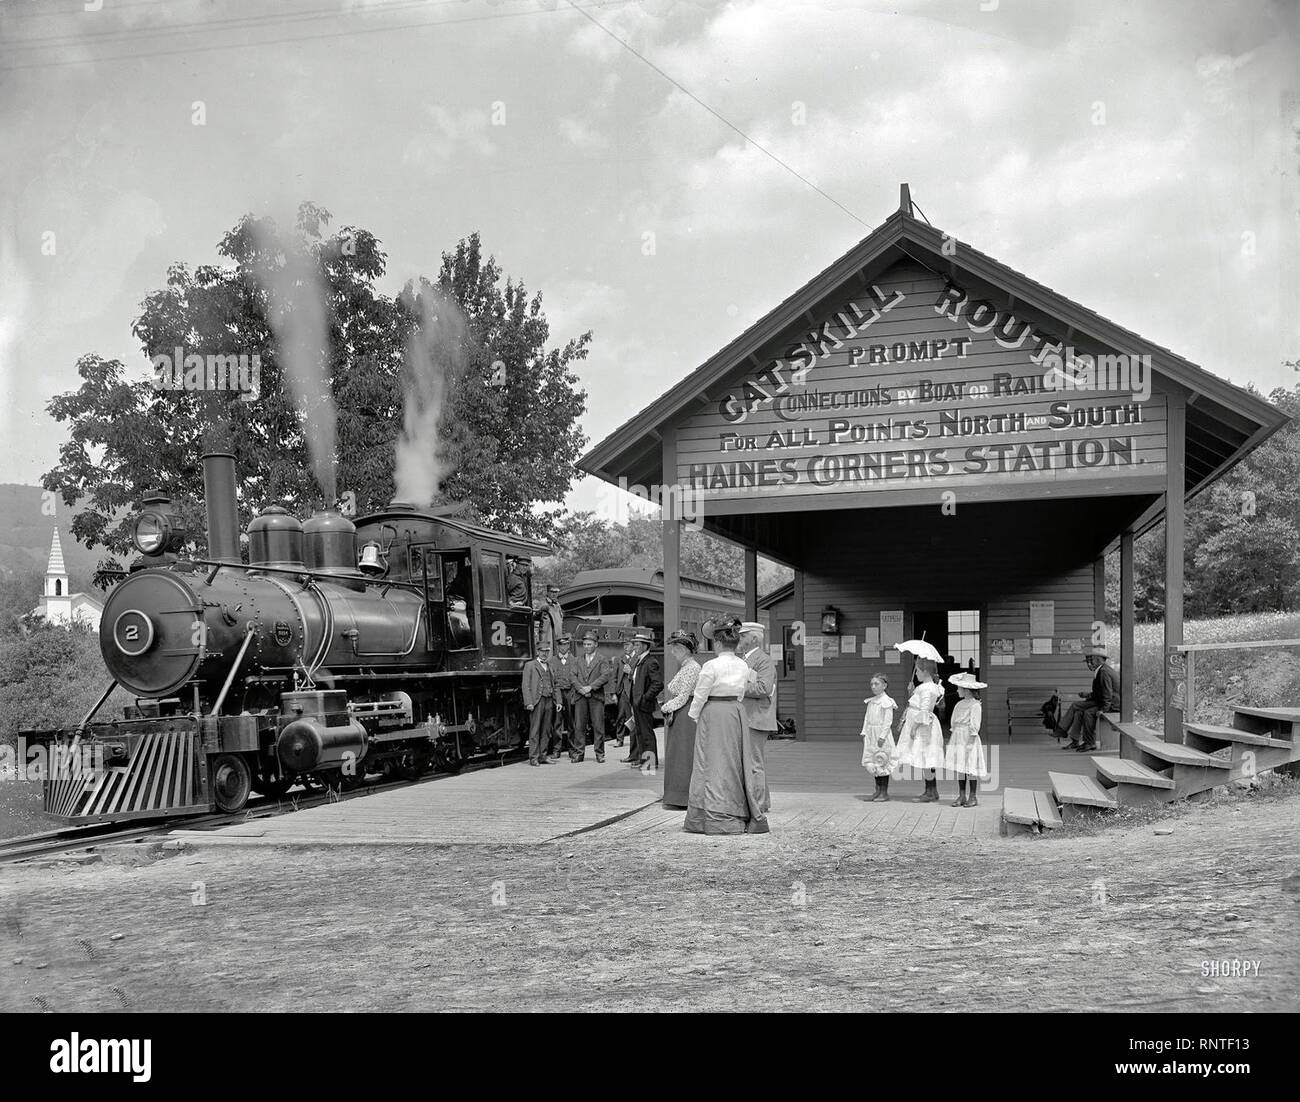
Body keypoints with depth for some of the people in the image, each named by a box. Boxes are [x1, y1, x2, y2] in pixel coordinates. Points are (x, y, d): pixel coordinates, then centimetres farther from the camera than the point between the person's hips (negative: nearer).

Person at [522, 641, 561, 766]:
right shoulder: (530, 665, 2)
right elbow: (526, 685, -3)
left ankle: (542, 756, 12)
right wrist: (528, 702, -12)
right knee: (535, 730, -5)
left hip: (549, 701, 5)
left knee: (546, 731, 6)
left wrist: (558, 701, 9)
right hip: (536, 701, -5)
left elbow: (555, 685, 19)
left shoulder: (550, 666, 18)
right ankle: (533, 757, -3)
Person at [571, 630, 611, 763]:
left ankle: (599, 753, 4)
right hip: (580, 696, 3)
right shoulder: (577, 660, 16)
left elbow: (605, 676, -5)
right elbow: (573, 676, 7)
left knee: (598, 726, -3)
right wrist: (580, 688, -10)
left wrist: (591, 687, -14)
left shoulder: (602, 659, 6)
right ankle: (578, 752, 5)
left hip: (596, 696, -2)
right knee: (579, 726, 0)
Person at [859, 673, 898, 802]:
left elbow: (888, 721, -14)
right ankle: (878, 790, 16)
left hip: (881, 734, -8)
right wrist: (864, 732, 11)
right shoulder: (871, 701, 13)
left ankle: (884, 792, 2)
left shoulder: (886, 701, -10)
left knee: (882, 762, -3)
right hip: (871, 734, 8)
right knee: (873, 763, 9)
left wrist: (882, 736, -19)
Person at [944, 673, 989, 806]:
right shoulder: (959, 704, 12)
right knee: (959, 769, 7)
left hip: (969, 740, -7)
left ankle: (973, 797, 5)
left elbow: (974, 726, -14)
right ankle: (961, 796, 13)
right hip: (957, 738, 7)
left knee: (970, 768, -3)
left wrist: (970, 744, -17)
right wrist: (950, 741, 15)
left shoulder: (975, 705, -11)